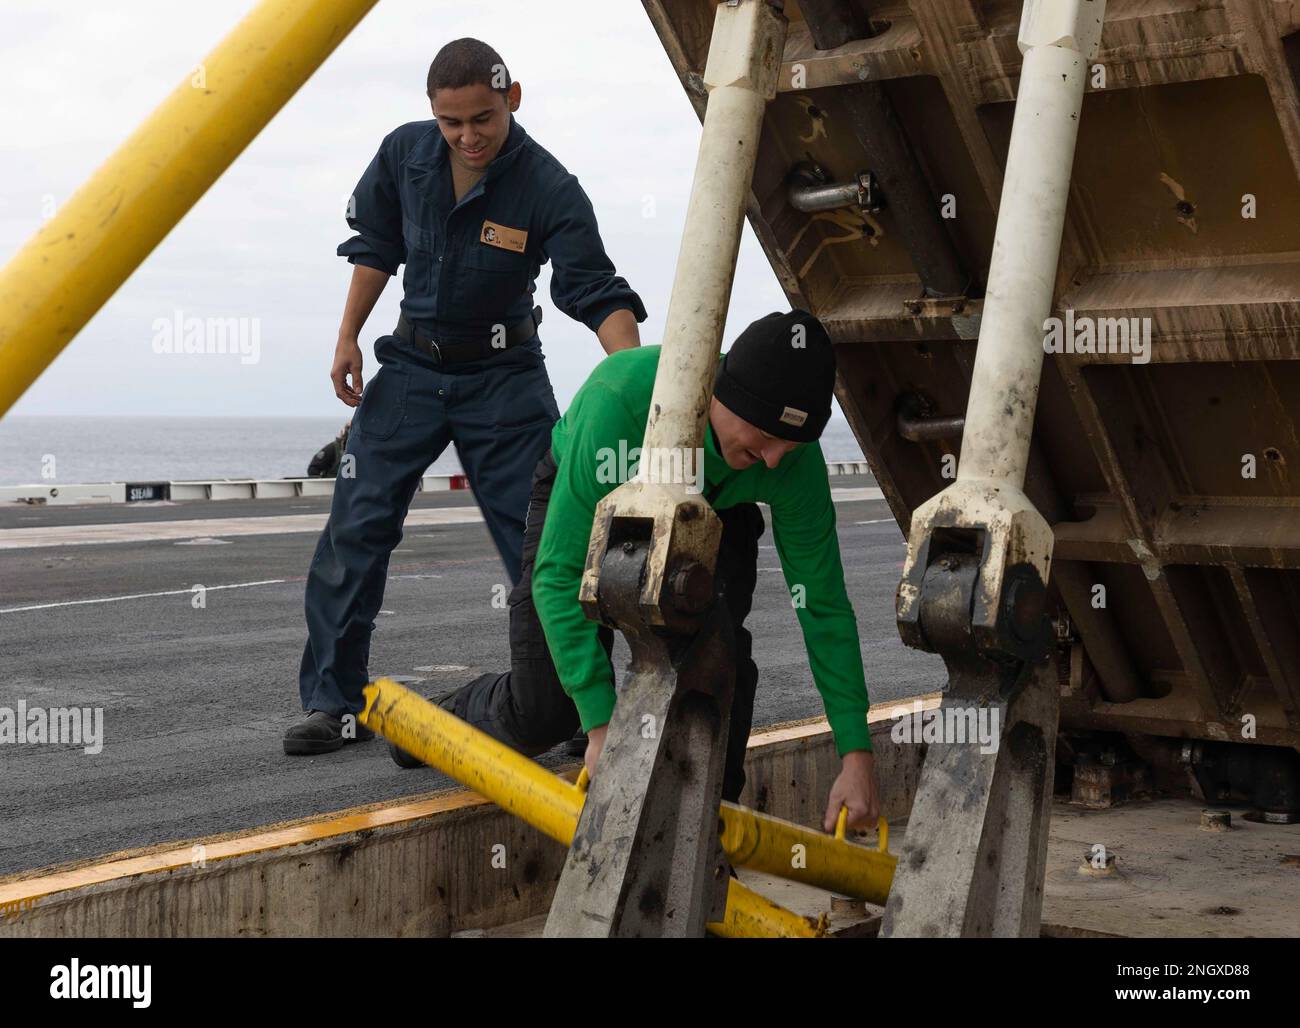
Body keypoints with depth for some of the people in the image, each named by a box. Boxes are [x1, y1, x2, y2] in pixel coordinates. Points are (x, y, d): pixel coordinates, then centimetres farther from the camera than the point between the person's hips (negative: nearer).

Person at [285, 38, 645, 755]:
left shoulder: (550, 190, -19)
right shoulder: (404, 153, -7)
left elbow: (598, 294, -24)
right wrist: (347, 339, 4)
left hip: (504, 375, -3)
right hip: (412, 365, 3)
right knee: (355, 529, -3)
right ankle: (334, 703, 4)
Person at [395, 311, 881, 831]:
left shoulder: (795, 457, -32)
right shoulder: (620, 396, -44)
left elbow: (824, 606, -22)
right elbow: (559, 575, -41)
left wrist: (857, 754, -26)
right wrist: (602, 724, -46)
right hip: (581, 499, -2)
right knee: (543, 710, -5)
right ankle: (456, 714, 31)